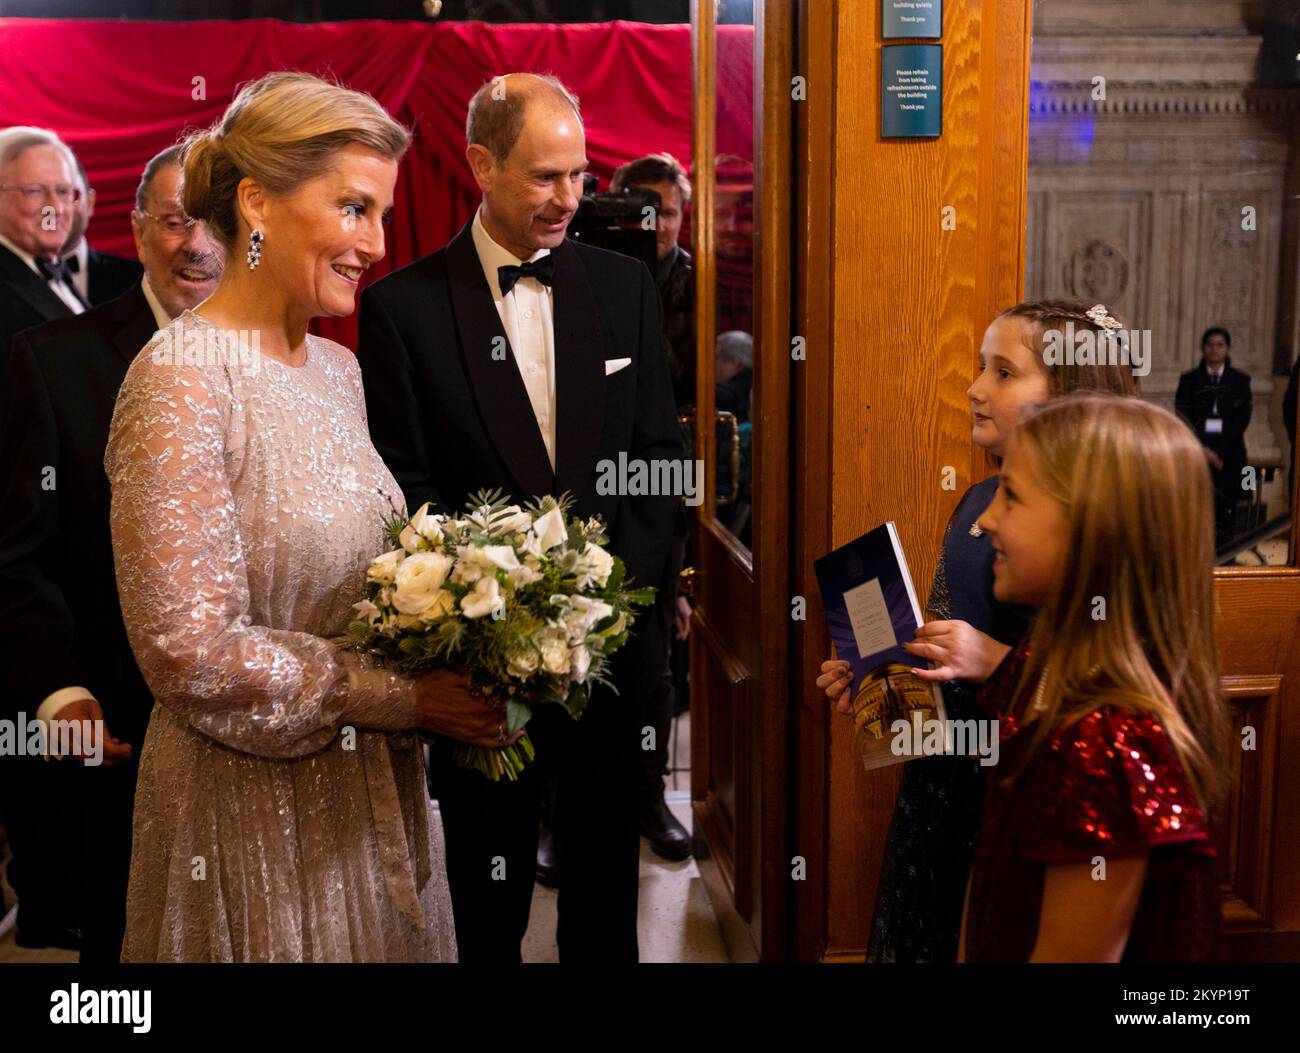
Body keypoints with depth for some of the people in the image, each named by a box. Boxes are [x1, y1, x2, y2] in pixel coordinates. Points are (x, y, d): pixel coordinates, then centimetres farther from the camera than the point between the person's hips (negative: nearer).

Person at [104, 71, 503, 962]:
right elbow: (190, 652, -22)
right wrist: (401, 697, -17)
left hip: (375, 786, 7)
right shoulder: (182, 380, -19)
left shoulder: (337, 367, 5)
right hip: (255, 802, -7)